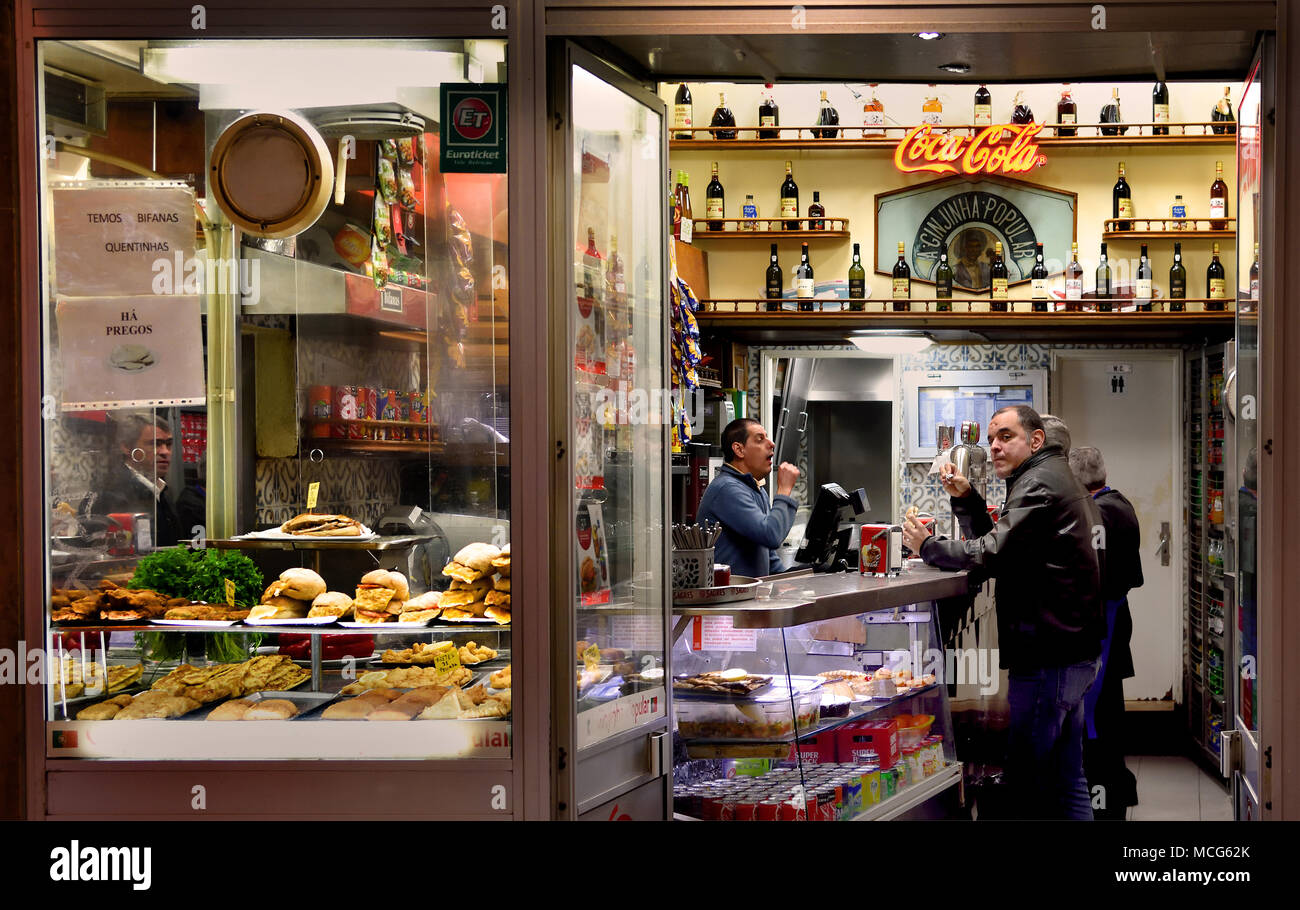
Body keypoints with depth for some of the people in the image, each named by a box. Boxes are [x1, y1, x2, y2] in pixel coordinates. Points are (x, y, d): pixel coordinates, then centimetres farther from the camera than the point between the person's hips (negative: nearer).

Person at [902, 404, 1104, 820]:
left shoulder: (1039, 485, -14)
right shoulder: (1054, 477, 21)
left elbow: (992, 556, -20)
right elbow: (994, 543, 20)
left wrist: (928, 547, -7)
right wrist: (965, 499, 7)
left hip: (1047, 657, -11)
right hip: (1074, 653, 11)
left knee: (1029, 782, -7)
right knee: (1066, 780, 16)